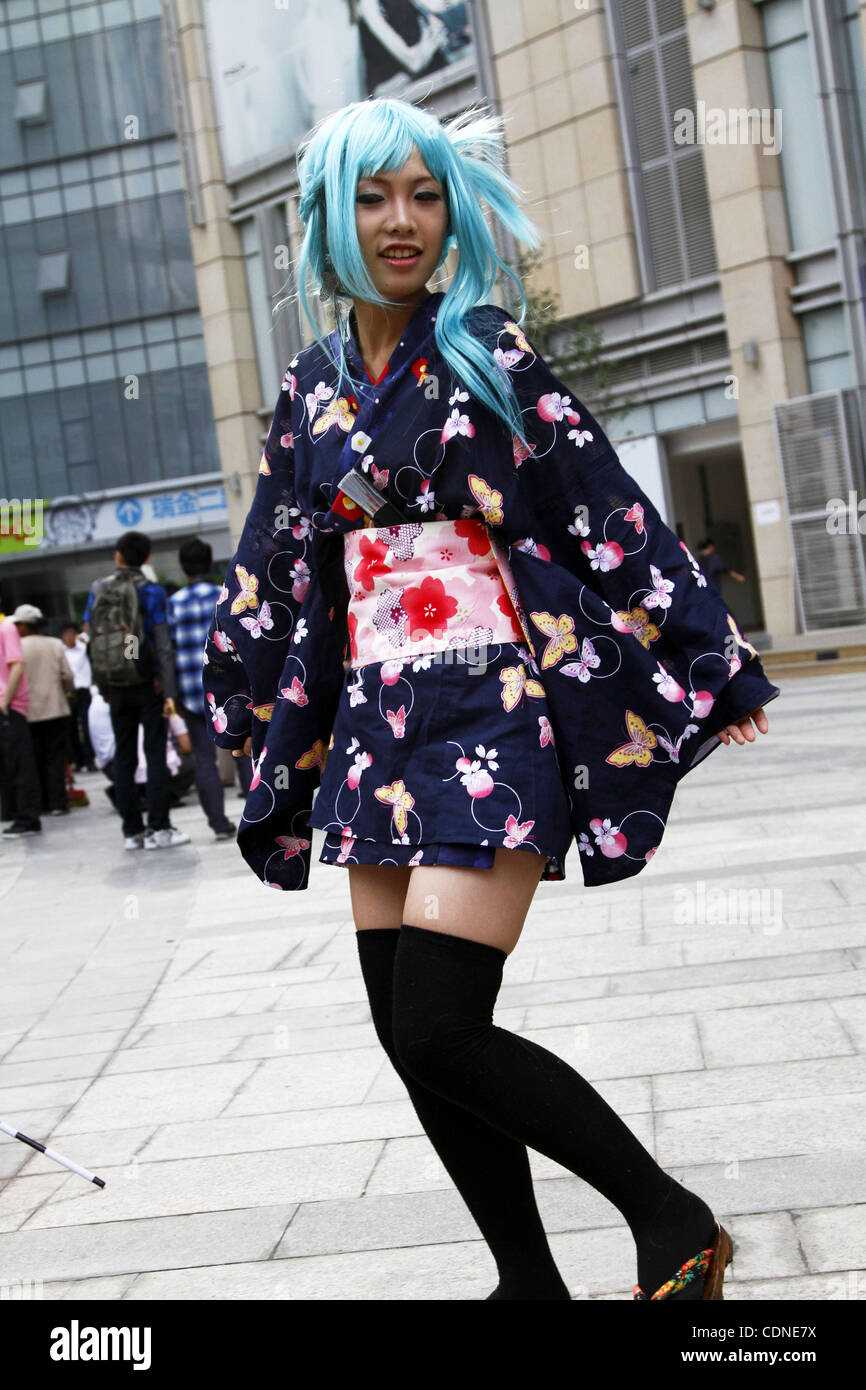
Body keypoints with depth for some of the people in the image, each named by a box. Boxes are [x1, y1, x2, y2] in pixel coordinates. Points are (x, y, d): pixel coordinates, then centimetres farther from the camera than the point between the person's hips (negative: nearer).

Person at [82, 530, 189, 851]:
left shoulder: (98, 590, 5)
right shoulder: (151, 591, -5)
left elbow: (88, 634, 5)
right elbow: (163, 644, -11)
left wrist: (104, 688, 12)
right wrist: (169, 692, -11)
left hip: (115, 688, 3)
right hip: (148, 684, -3)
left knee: (123, 757, 8)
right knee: (155, 753, 0)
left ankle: (132, 831, 10)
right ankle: (158, 828, -3)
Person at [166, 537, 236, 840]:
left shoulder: (173, 603, 3)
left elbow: (169, 650, 1)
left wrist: (175, 696, 6)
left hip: (192, 691, 1)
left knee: (204, 758, 4)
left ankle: (219, 823, 2)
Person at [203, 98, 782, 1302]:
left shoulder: (486, 348, -2)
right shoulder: (311, 386, 13)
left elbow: (610, 512, -3)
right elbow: (274, 565, 21)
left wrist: (713, 665, -2)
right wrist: (241, 704, 28)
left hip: (493, 710, -6)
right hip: (374, 721, 6)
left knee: (439, 1032, -14)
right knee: (410, 1036, 5)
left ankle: (674, 1221, 7)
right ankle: (528, 1279, 23)